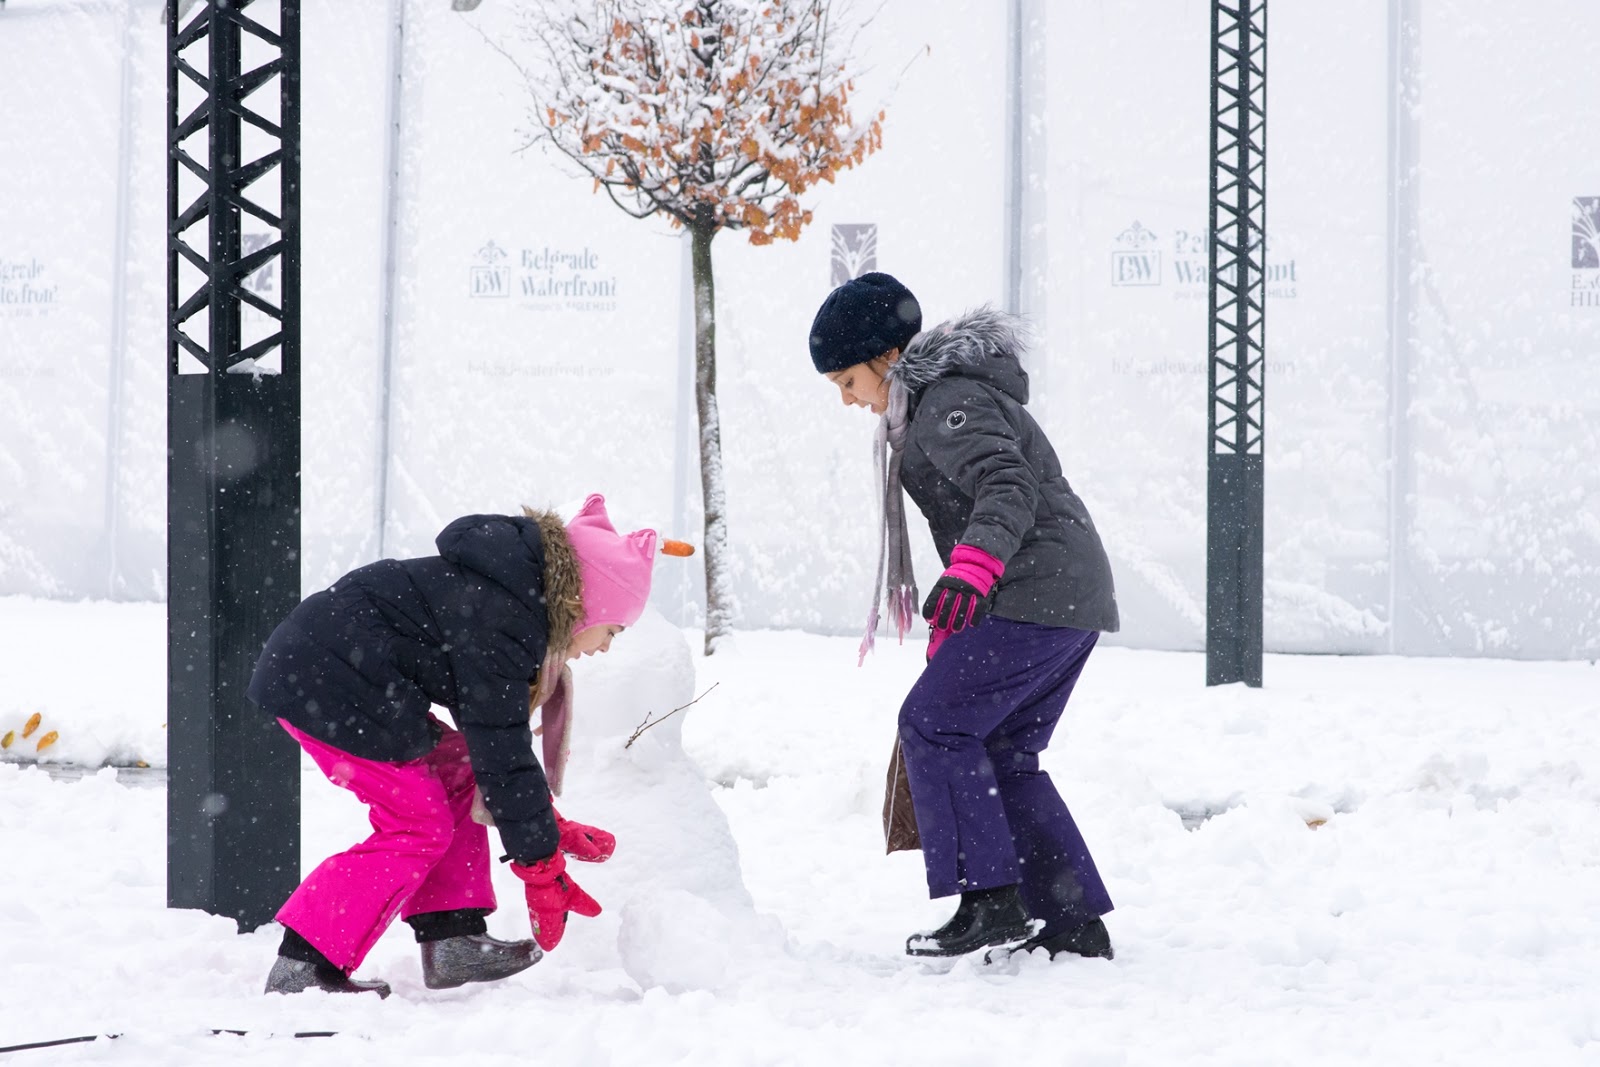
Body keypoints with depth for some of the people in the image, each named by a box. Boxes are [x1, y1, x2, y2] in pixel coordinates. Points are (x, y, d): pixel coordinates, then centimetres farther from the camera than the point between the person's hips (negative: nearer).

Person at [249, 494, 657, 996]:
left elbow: (494, 732, 24)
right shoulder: (502, 624, -18)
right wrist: (541, 867, -11)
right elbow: (500, 749, -18)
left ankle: (454, 942, 10)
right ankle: (301, 968, -7)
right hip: (332, 686, -11)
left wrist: (549, 827, 24)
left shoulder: (500, 597, 15)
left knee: (452, 771, 13)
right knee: (418, 828, -5)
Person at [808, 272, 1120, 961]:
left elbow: (1009, 486, -27)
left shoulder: (950, 403, -12)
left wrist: (970, 572, -43)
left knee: (934, 724, -10)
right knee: (1001, 754, 12)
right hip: (1071, 598, 11)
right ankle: (1075, 922, 12)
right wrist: (948, 628, 34)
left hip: (1037, 596, -11)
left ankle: (992, 901, -13)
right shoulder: (936, 401, 23)